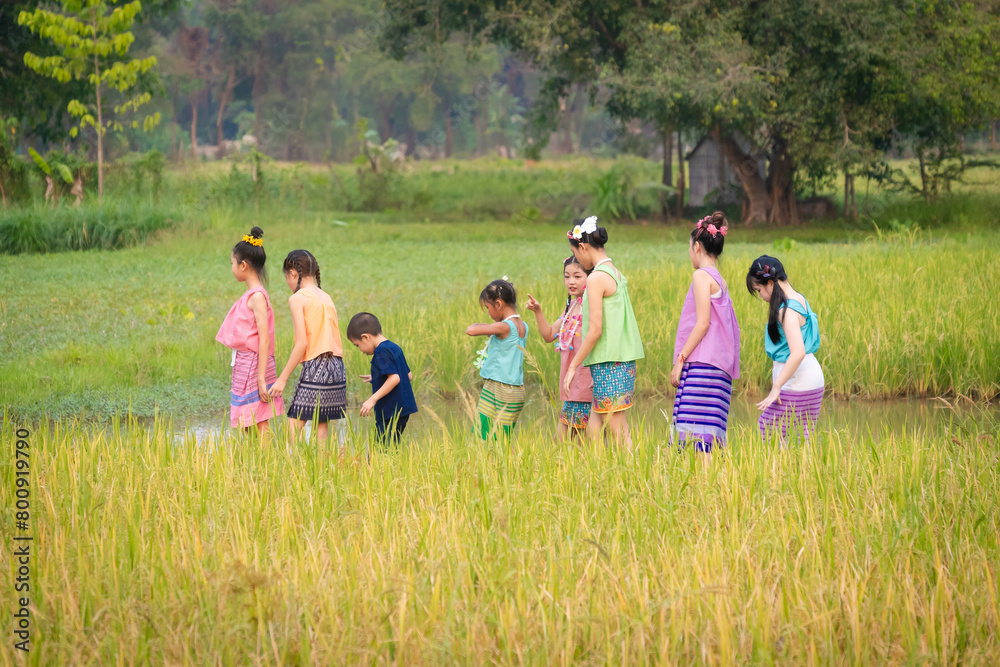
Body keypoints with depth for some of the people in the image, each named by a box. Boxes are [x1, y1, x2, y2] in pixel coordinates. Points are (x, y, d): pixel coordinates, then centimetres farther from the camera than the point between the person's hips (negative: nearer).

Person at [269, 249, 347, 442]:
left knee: (294, 427, -7)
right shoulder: (326, 298, 16)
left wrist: (282, 379, -8)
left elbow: (302, 344, -11)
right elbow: (335, 341, 12)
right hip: (337, 366, 7)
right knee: (322, 426, 9)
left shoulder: (298, 298, -5)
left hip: (314, 367, -7)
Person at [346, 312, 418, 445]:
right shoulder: (395, 348, 15)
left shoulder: (381, 351, -13)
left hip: (389, 414, -10)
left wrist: (373, 399, -21)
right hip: (402, 411, 10)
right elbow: (409, 376, 22)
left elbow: (394, 378, -23)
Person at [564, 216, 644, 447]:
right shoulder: (617, 274, 13)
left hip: (608, 363, -9)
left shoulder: (596, 278, -12)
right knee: (594, 422, 10)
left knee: (617, 429, -5)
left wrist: (573, 366, -9)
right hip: (625, 359, 9)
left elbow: (595, 330, -16)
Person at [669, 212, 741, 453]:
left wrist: (680, 360, -11)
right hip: (719, 368, 9)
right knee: (710, 438, 3)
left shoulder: (702, 275, -5)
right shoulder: (720, 282, 20)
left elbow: (702, 323, -12)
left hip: (702, 363, -9)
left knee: (695, 433, -16)